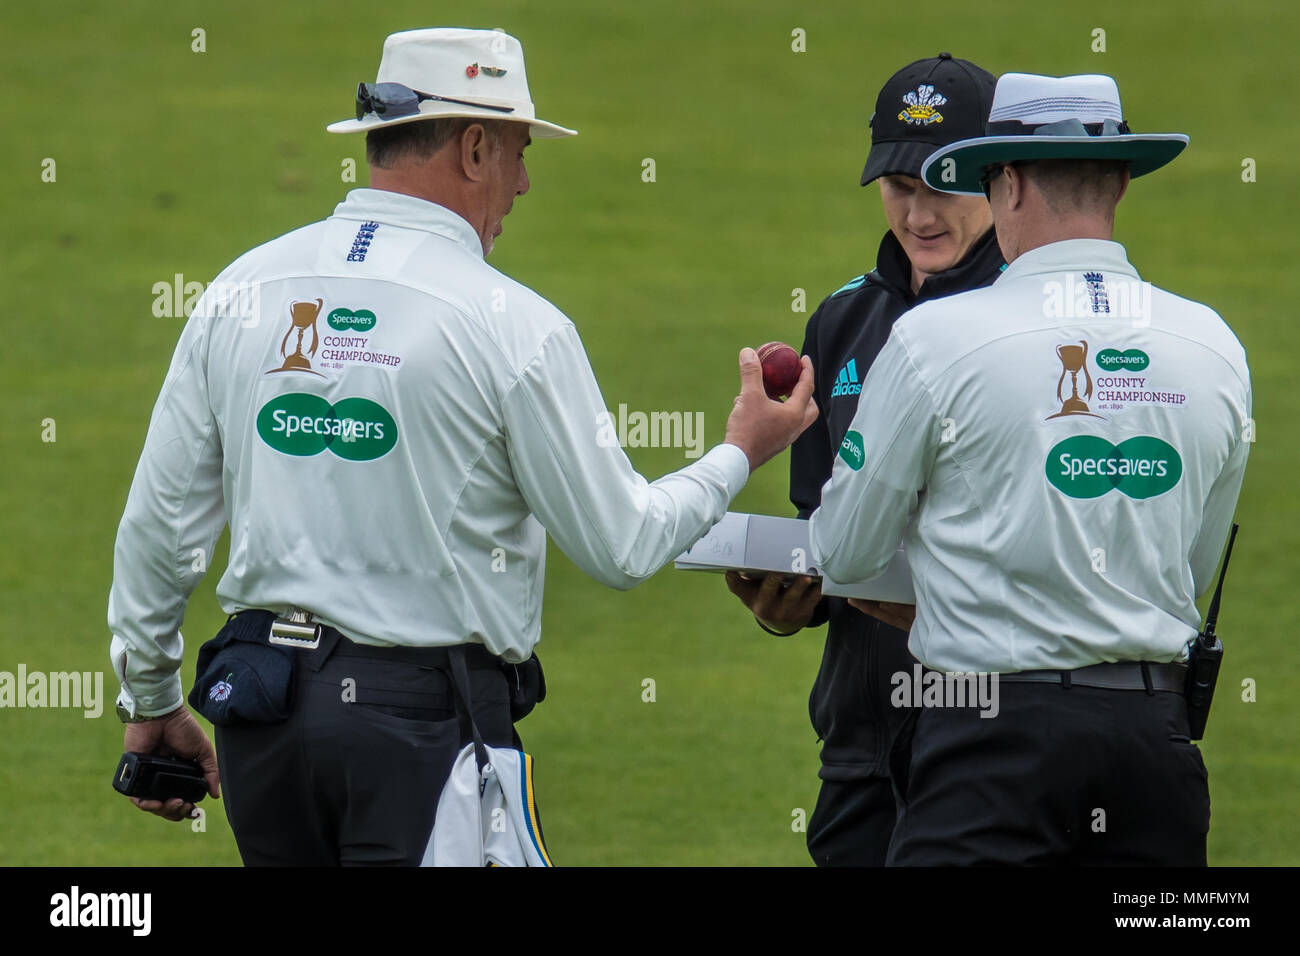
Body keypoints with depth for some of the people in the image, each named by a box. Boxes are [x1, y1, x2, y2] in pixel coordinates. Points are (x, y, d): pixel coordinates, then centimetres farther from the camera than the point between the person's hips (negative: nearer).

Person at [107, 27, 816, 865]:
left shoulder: (240, 292, 5)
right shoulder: (511, 324, -9)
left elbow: (160, 521, 9)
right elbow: (621, 548, -3)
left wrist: (150, 700, 22)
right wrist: (740, 456, 15)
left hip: (261, 702, 5)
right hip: (429, 715, -5)